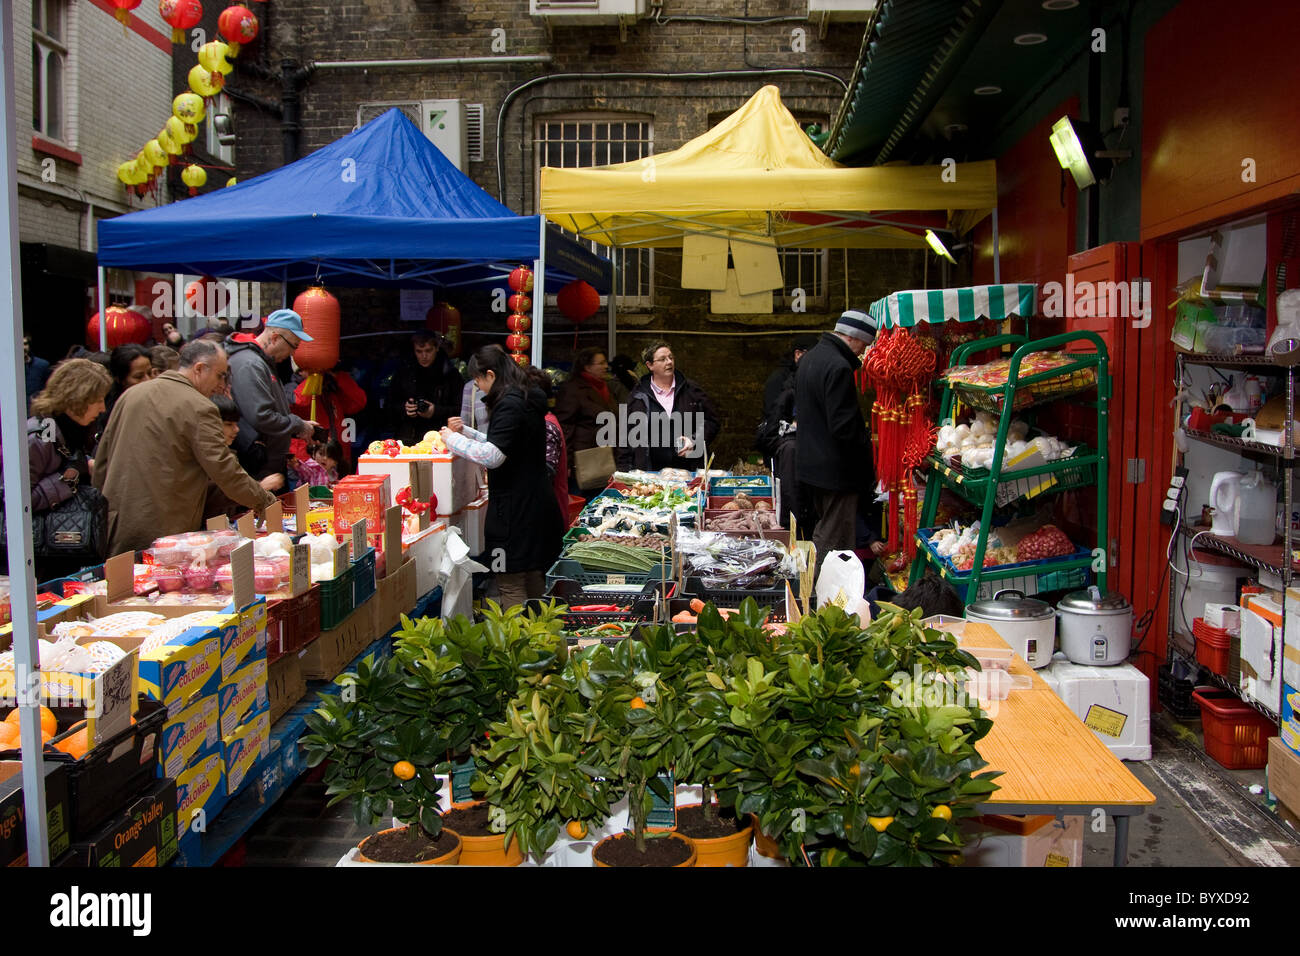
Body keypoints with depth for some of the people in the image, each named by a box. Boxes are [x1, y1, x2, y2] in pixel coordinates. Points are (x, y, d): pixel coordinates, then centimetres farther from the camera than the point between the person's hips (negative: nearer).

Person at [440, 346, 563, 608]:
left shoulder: (509, 405, -16)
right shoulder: (527, 401, 14)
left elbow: (492, 456, -24)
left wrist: (453, 438, -12)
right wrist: (465, 430, 22)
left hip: (515, 508, -10)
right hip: (537, 506, 10)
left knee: (511, 586, -4)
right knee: (534, 582, 17)